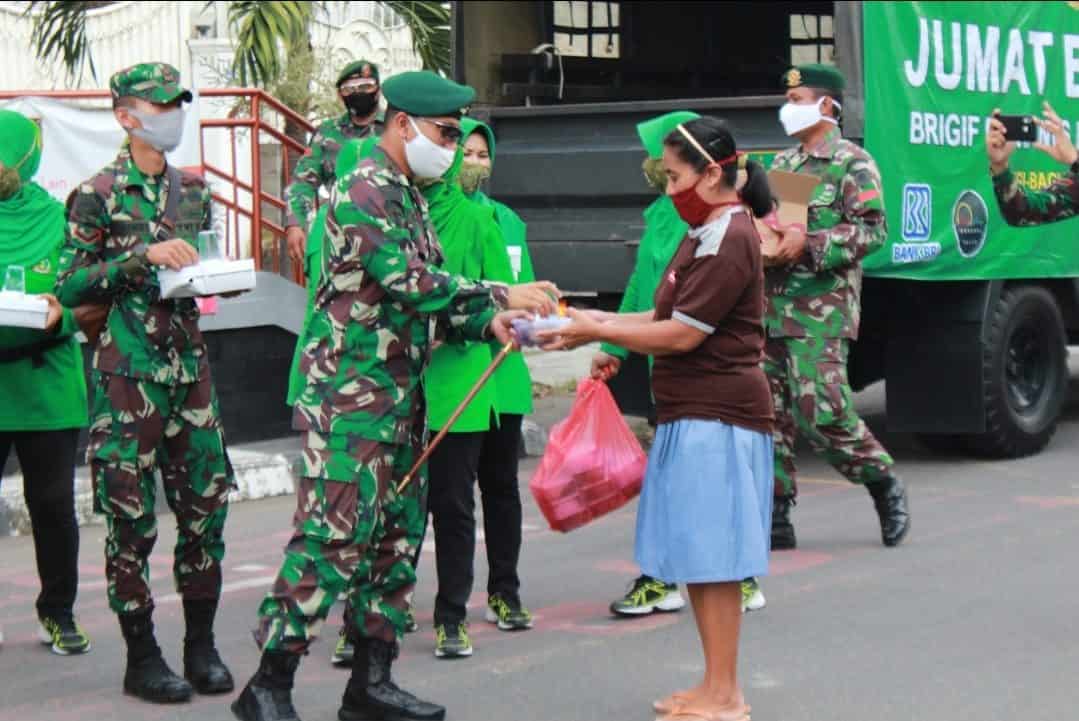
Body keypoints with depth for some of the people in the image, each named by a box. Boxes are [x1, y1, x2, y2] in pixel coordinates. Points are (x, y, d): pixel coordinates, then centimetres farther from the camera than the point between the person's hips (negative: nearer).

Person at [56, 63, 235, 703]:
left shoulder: (194, 189, 12)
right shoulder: (99, 194, -5)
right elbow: (69, 286, -9)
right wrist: (142, 256, -18)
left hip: (190, 362, 5)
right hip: (128, 369, -5)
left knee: (207, 502, 4)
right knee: (132, 517, -1)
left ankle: (202, 646, 16)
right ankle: (142, 657, 9)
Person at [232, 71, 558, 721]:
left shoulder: (411, 199, 18)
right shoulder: (363, 193, -13)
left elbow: (430, 300, 20)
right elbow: (409, 283, -23)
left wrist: (489, 323, 3)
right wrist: (500, 296, -20)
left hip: (401, 394, 10)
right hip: (351, 395, -10)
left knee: (397, 537, 10)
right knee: (333, 536, -12)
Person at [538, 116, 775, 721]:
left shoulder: (728, 240, -14)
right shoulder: (708, 234, 18)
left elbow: (682, 335, -17)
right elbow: (668, 316, 18)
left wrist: (598, 332, -11)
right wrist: (603, 320, 6)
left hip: (716, 417, -10)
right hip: (694, 414, 10)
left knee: (711, 556, -6)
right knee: (698, 557, 12)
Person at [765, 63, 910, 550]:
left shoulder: (852, 163, -2)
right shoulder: (782, 164, 19)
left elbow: (872, 230, -11)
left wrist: (809, 244, -19)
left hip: (821, 310, -7)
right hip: (771, 306, 7)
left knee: (822, 414, -12)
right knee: (770, 414, 4)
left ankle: (883, 483, 11)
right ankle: (775, 519, 9)